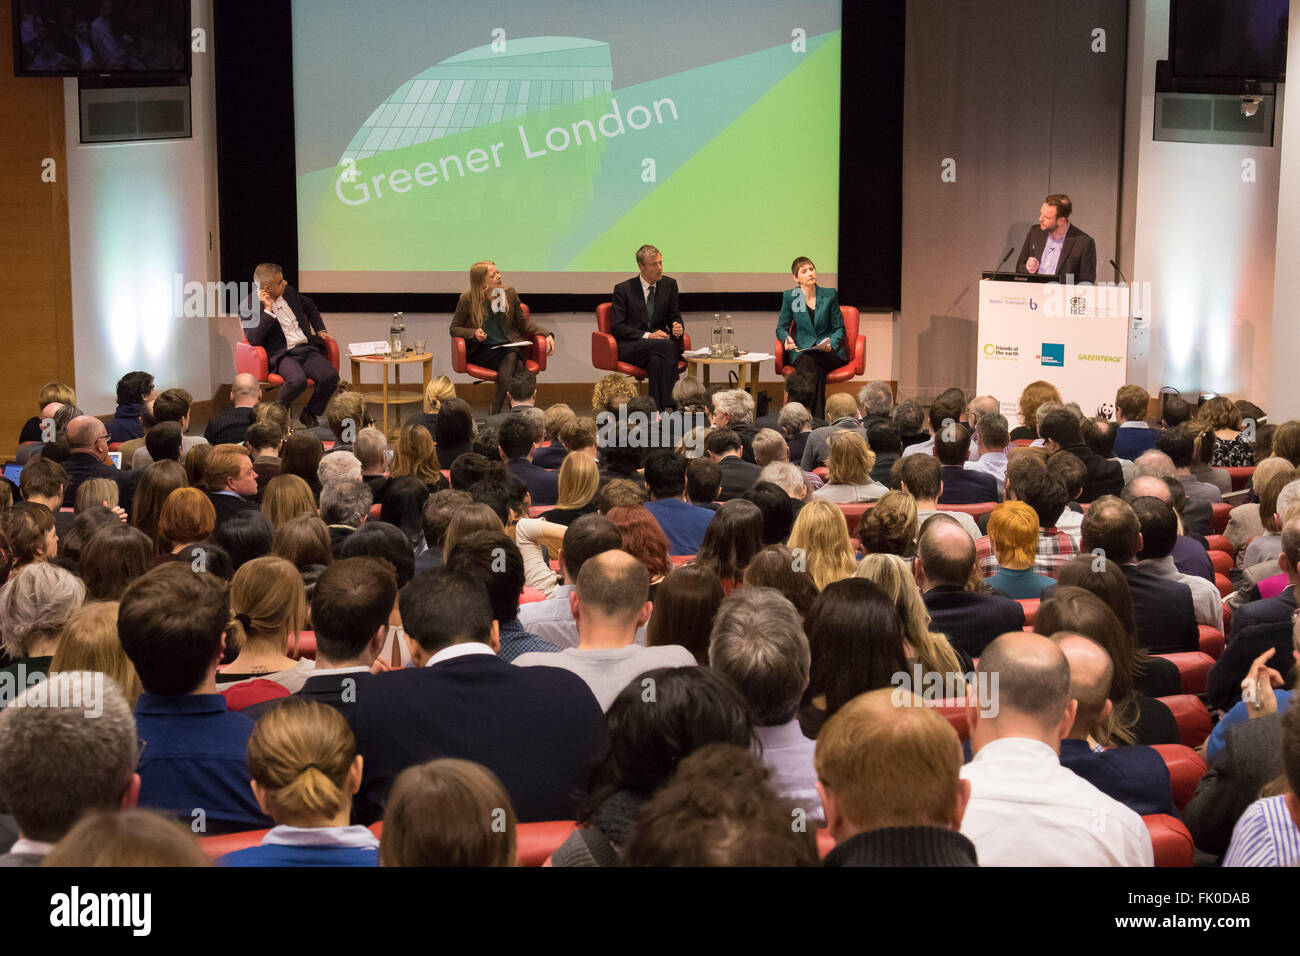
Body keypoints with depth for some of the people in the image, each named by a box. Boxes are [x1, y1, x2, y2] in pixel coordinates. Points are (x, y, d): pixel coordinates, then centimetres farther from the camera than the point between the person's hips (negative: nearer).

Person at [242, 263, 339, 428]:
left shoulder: (289, 292, 15)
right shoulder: (249, 306, -3)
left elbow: (310, 306, 36)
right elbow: (254, 340, -16)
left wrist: (320, 330, 24)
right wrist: (268, 310, -17)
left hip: (307, 349, 6)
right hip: (282, 355, -6)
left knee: (331, 376, -22)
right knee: (297, 380, -37)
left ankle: (310, 413, 5)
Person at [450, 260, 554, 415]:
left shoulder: (510, 293, 7)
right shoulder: (467, 299, -1)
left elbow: (523, 322, 15)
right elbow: (454, 328, 8)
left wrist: (547, 335, 2)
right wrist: (473, 333, -12)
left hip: (509, 346, 2)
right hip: (482, 351, -2)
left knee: (511, 357, -35)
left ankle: (496, 413, -37)